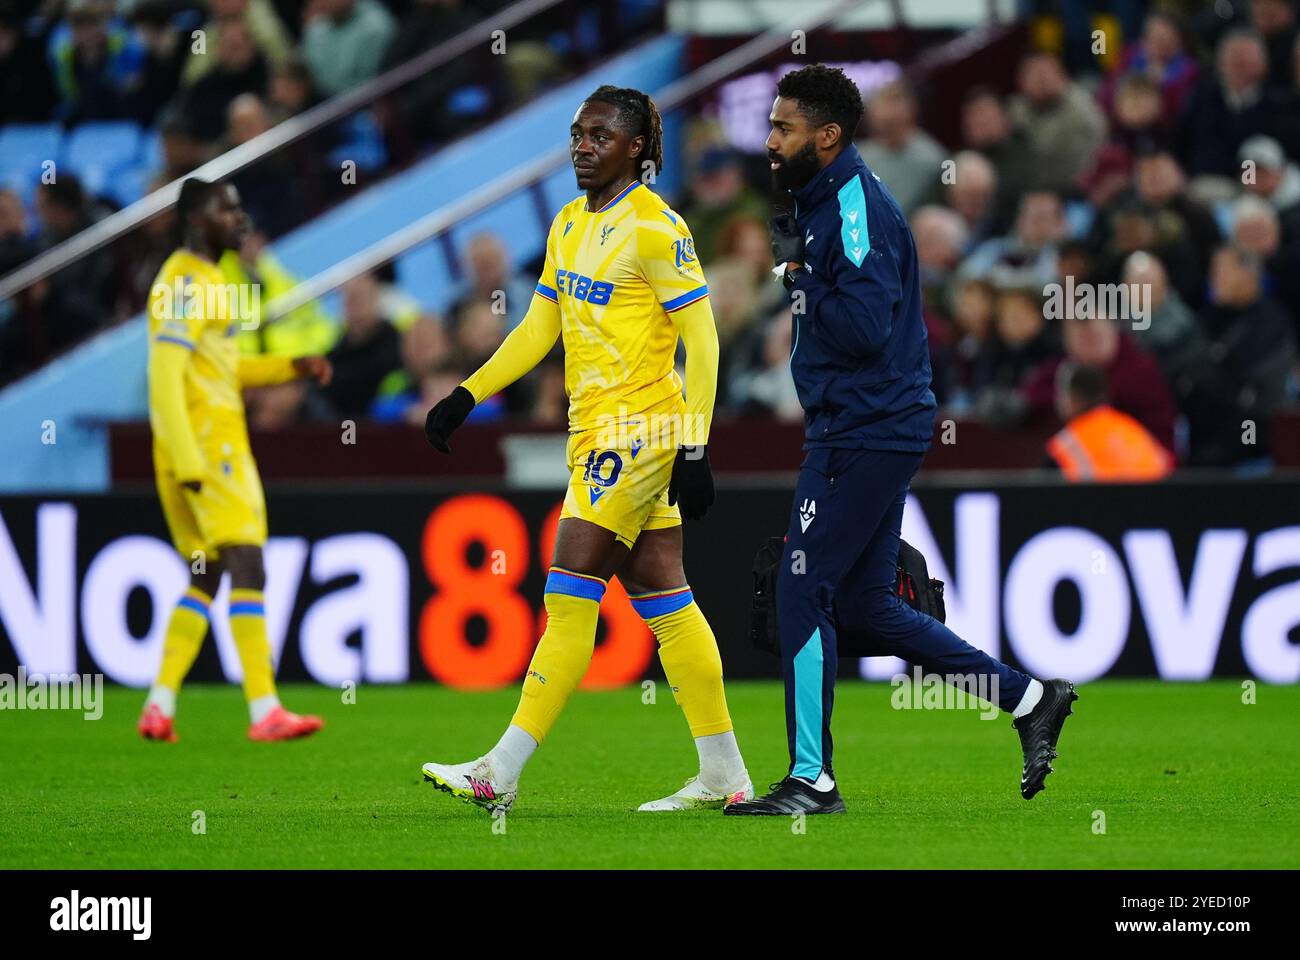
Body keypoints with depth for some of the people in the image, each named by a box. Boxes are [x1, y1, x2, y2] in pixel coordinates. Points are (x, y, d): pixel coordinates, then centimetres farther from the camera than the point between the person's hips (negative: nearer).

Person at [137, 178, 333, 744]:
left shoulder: (205, 280, 19)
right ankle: (264, 712, -17)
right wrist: (190, 463, -25)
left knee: (206, 578, 11)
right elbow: (166, 378, -20)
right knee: (247, 569, -13)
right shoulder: (185, 284, -13)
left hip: (213, 450, 10)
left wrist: (292, 368, 19)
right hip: (204, 447, -10)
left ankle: (160, 705, 11)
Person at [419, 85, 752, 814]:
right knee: (663, 599, 8)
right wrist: (468, 396, 15)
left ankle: (502, 773, -9)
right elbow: (538, 329, 21)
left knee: (571, 596, -9)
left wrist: (695, 450, -19)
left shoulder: (656, 228, -13)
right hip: (597, 428, 9)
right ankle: (724, 774, 11)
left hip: (640, 429, -9)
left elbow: (702, 339, -14)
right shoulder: (570, 225, 13)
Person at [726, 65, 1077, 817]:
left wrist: (800, 275, -16)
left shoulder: (857, 207, -16)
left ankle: (812, 780, -1)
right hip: (871, 433, 10)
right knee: (863, 605, 12)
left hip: (865, 435, -10)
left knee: (804, 591, -7)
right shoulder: (825, 200, 15)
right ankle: (1030, 699, 17)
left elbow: (865, 326, -25)